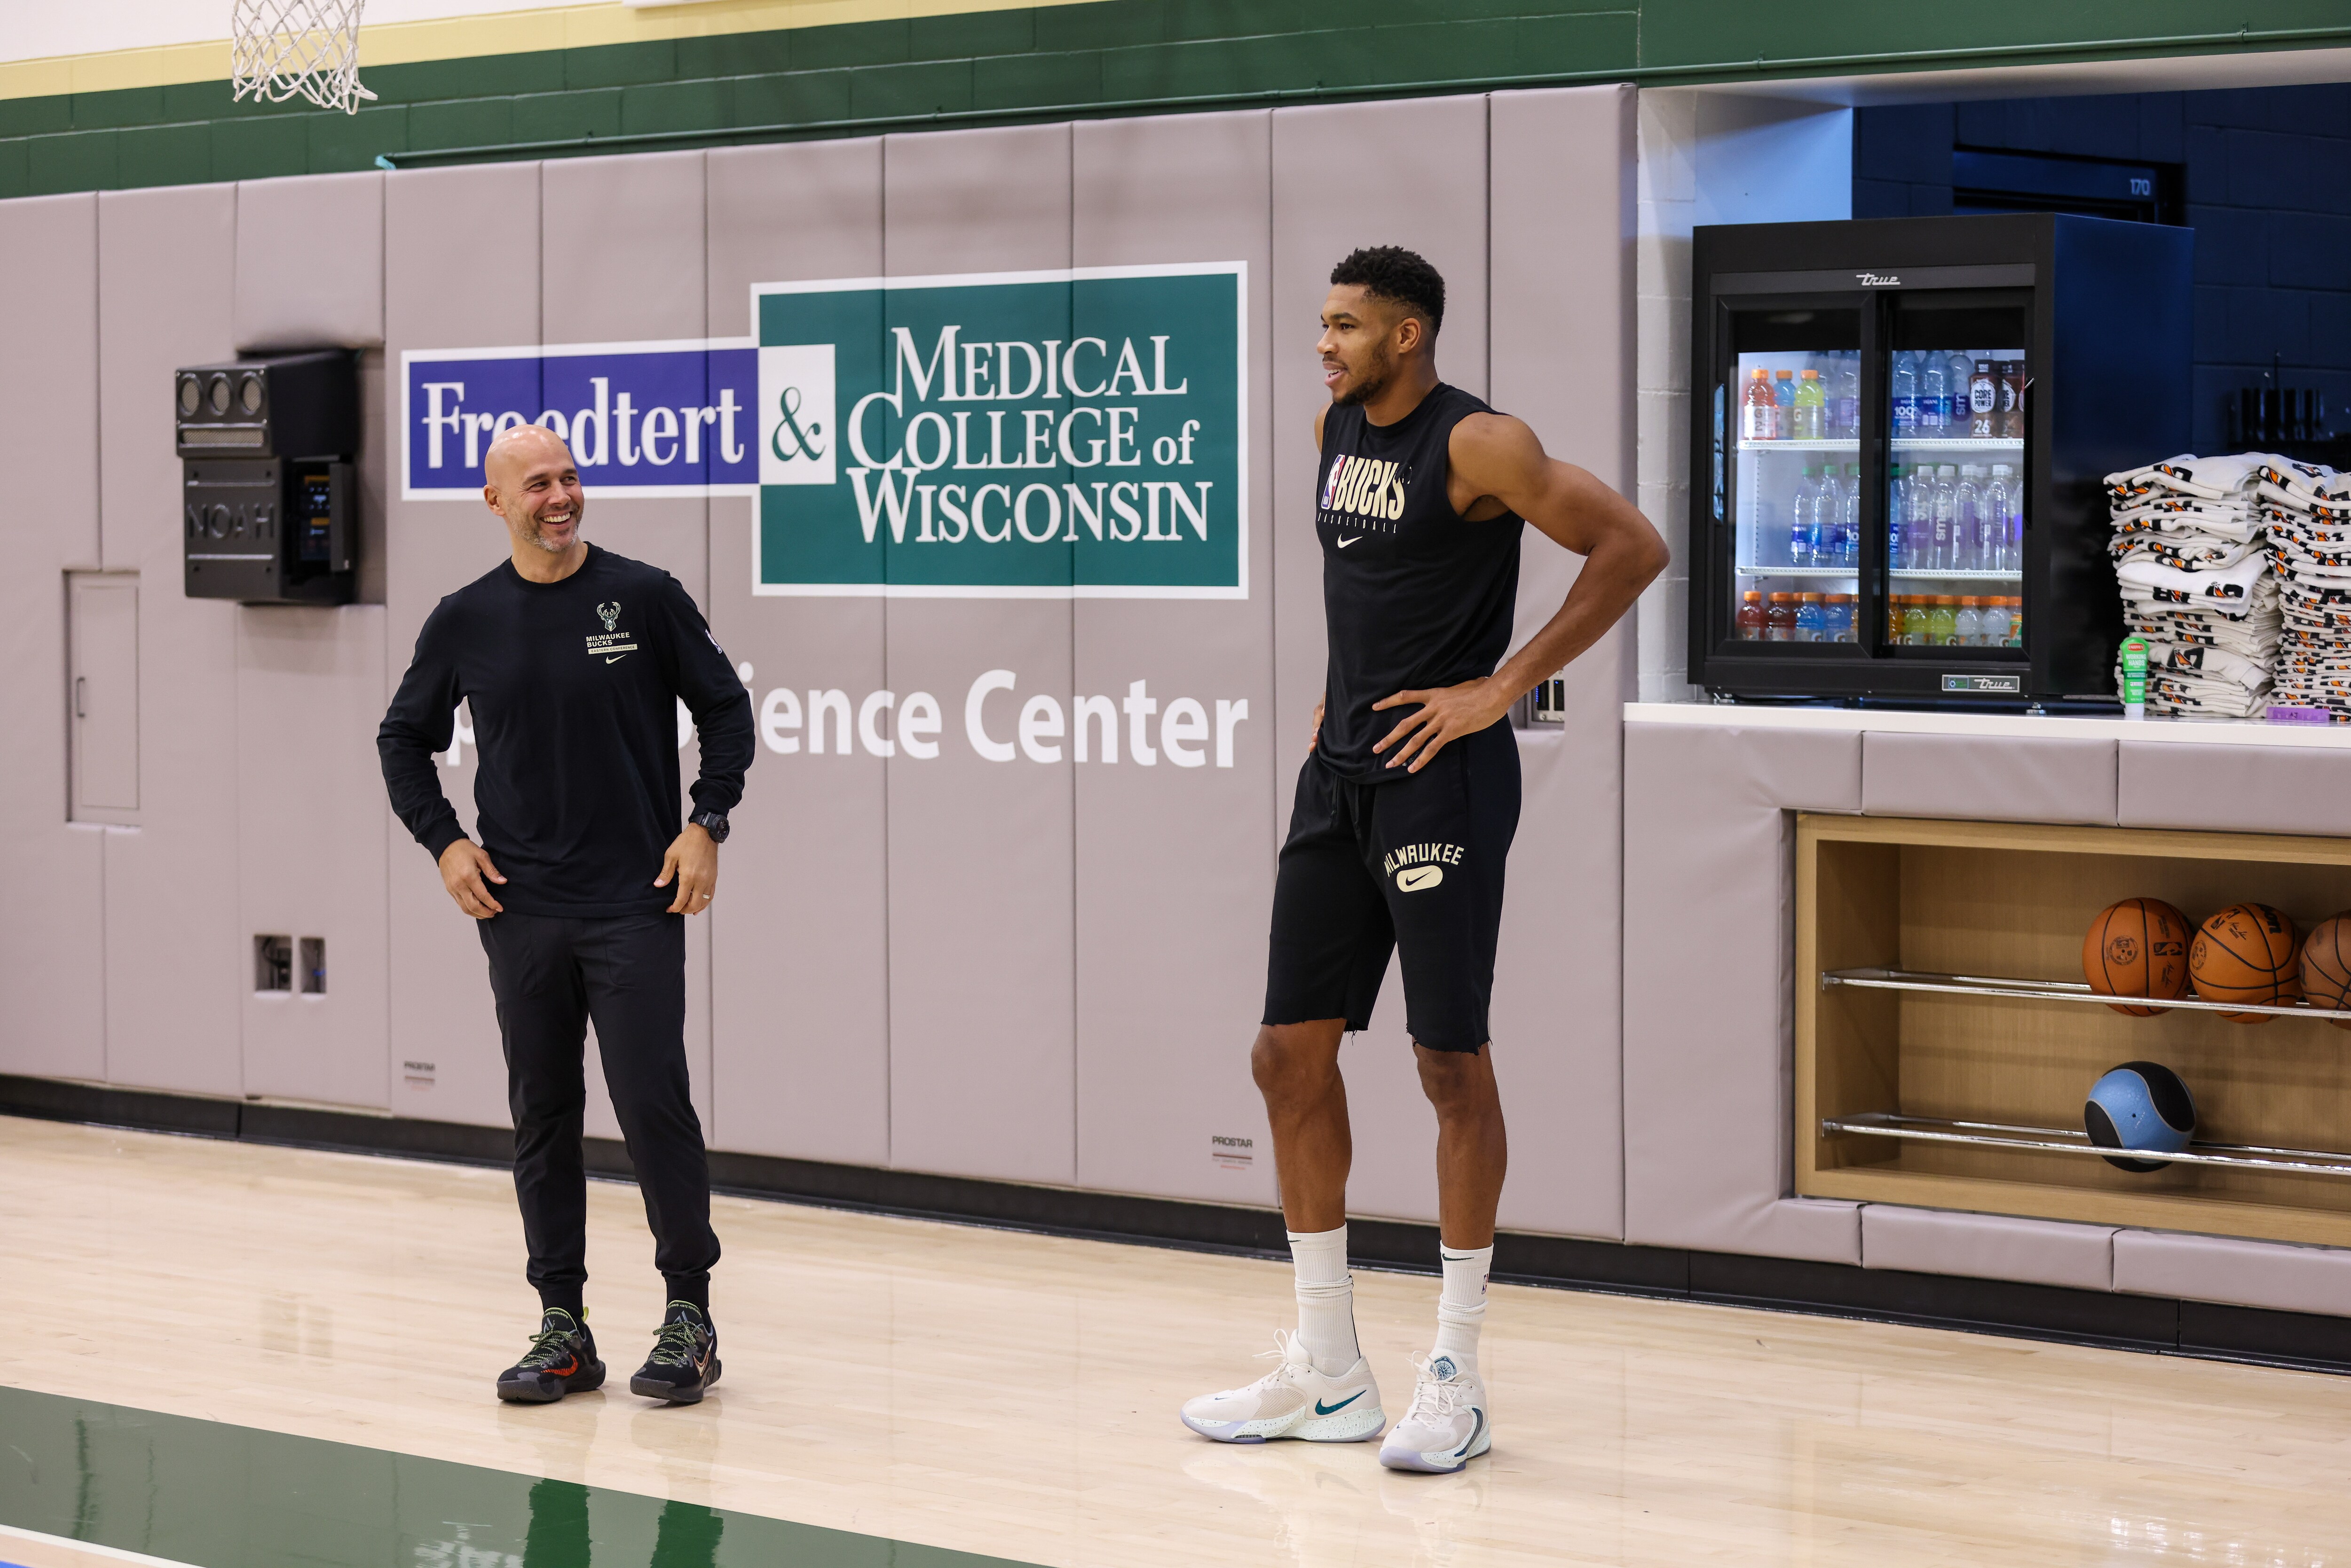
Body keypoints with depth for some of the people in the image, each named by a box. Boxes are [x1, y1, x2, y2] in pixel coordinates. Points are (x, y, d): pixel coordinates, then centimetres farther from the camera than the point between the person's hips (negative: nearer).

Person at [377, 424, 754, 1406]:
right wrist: (442, 842, 5)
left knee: (653, 1104, -6)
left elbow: (726, 710, 6)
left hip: (637, 903, -3)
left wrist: (707, 826, -4)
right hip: (521, 910, 3)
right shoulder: (466, 621, 5)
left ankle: (690, 1315, 6)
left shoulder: (644, 597, -2)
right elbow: (403, 738, 16)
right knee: (541, 1117, 6)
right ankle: (562, 1329, 14)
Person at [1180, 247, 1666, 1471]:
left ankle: (1454, 1379, 6)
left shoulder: (1475, 445, -13)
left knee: (1452, 1062, -3)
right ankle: (1325, 1377, 15)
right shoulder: (1336, 430, 12)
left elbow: (1632, 546, -15)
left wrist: (1504, 687, -15)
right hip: (1339, 772, 8)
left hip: (1440, 776, -8)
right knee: (1291, 1055, 6)